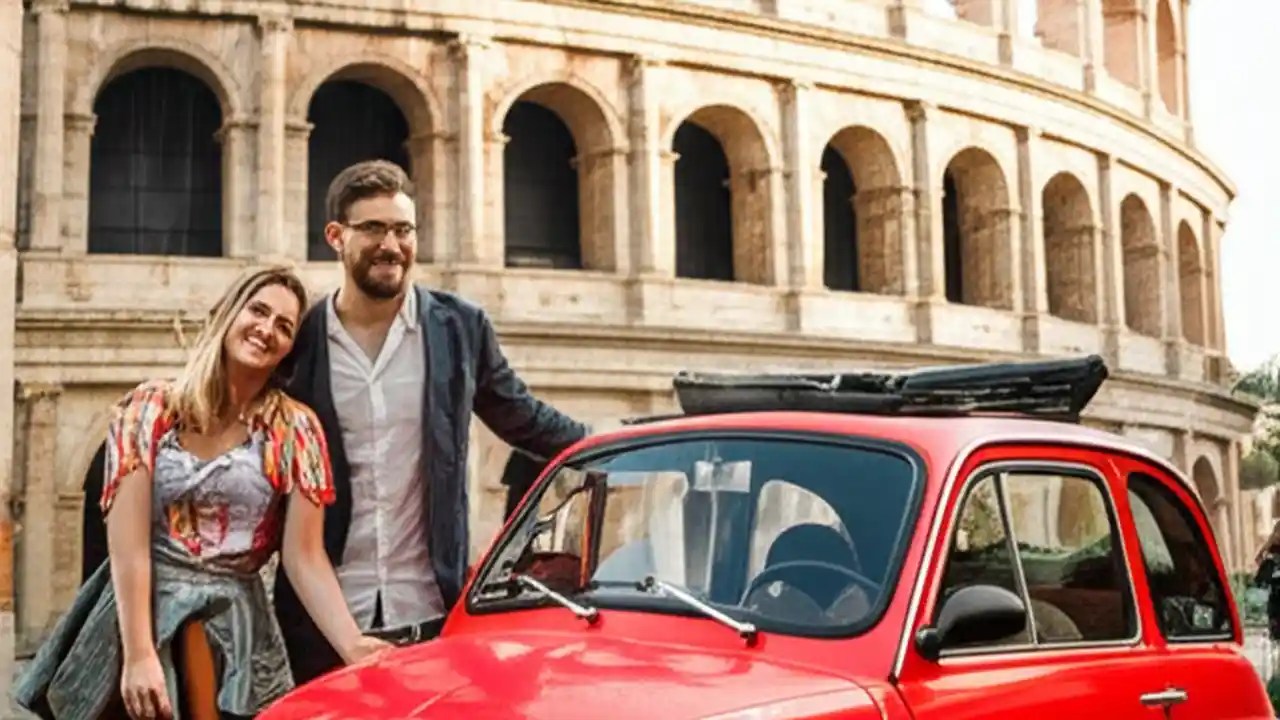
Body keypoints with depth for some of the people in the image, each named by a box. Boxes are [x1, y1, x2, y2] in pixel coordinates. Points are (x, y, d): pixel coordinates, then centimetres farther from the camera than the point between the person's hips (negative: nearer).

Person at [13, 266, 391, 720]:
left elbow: (305, 558, -7)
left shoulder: (294, 429, -2)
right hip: (139, 613, 0)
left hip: (236, 630, 0)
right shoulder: (149, 410, -3)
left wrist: (354, 648, -20)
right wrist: (139, 653, -19)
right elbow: (128, 544, -9)